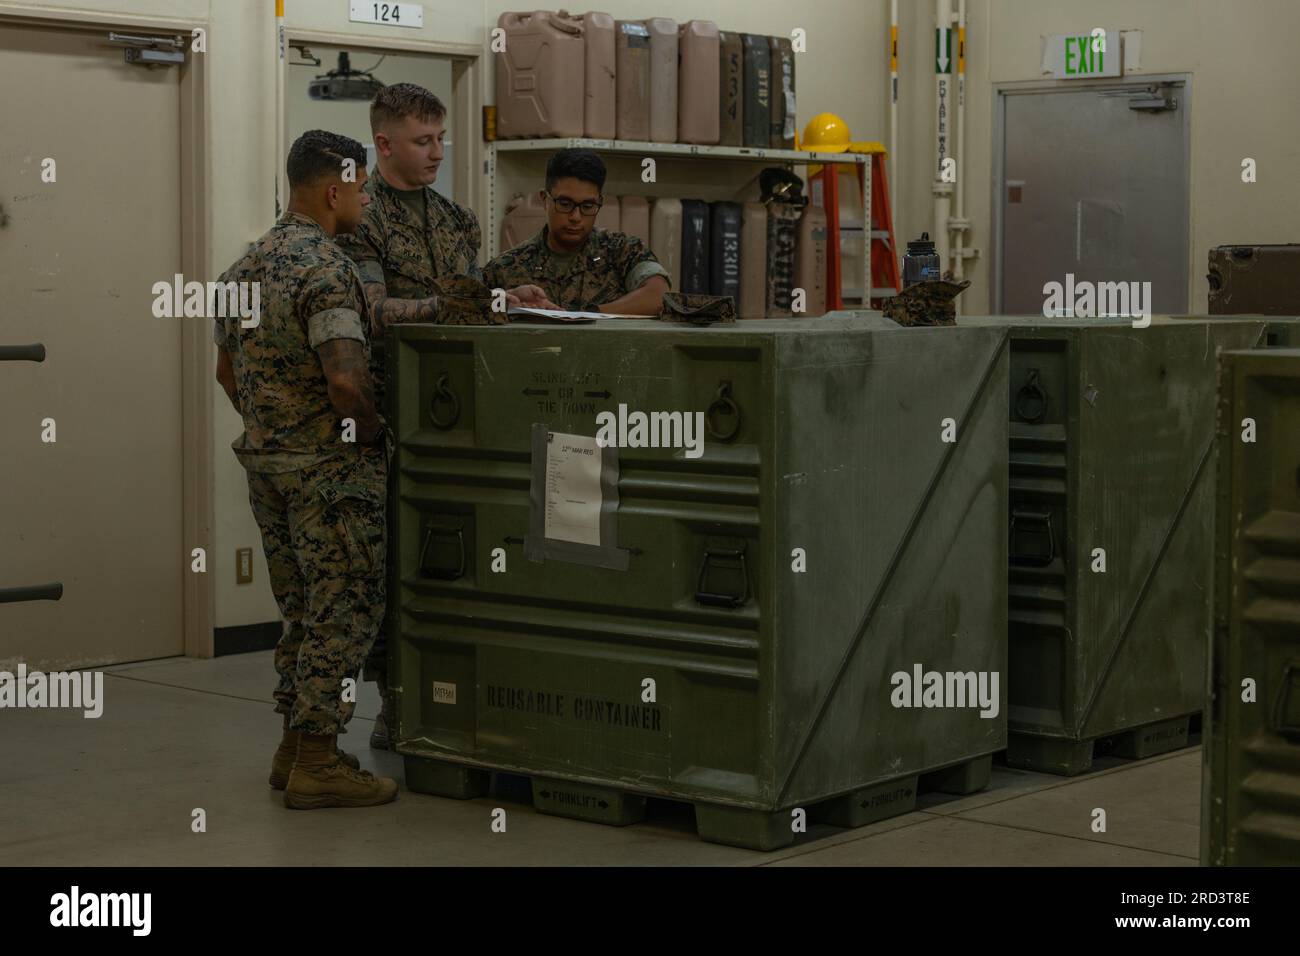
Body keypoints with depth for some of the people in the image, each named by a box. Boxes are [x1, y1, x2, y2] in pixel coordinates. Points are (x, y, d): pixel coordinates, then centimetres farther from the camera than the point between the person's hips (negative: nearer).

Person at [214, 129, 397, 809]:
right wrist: (374, 434, -12)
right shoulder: (327, 270, -18)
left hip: (264, 463, 9)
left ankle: (295, 746, 23)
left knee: (302, 611, 17)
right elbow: (345, 379, -28)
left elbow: (227, 368, 20)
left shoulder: (247, 266, 12)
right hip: (329, 470, -9)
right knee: (344, 613, -1)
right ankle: (317, 763, 2)